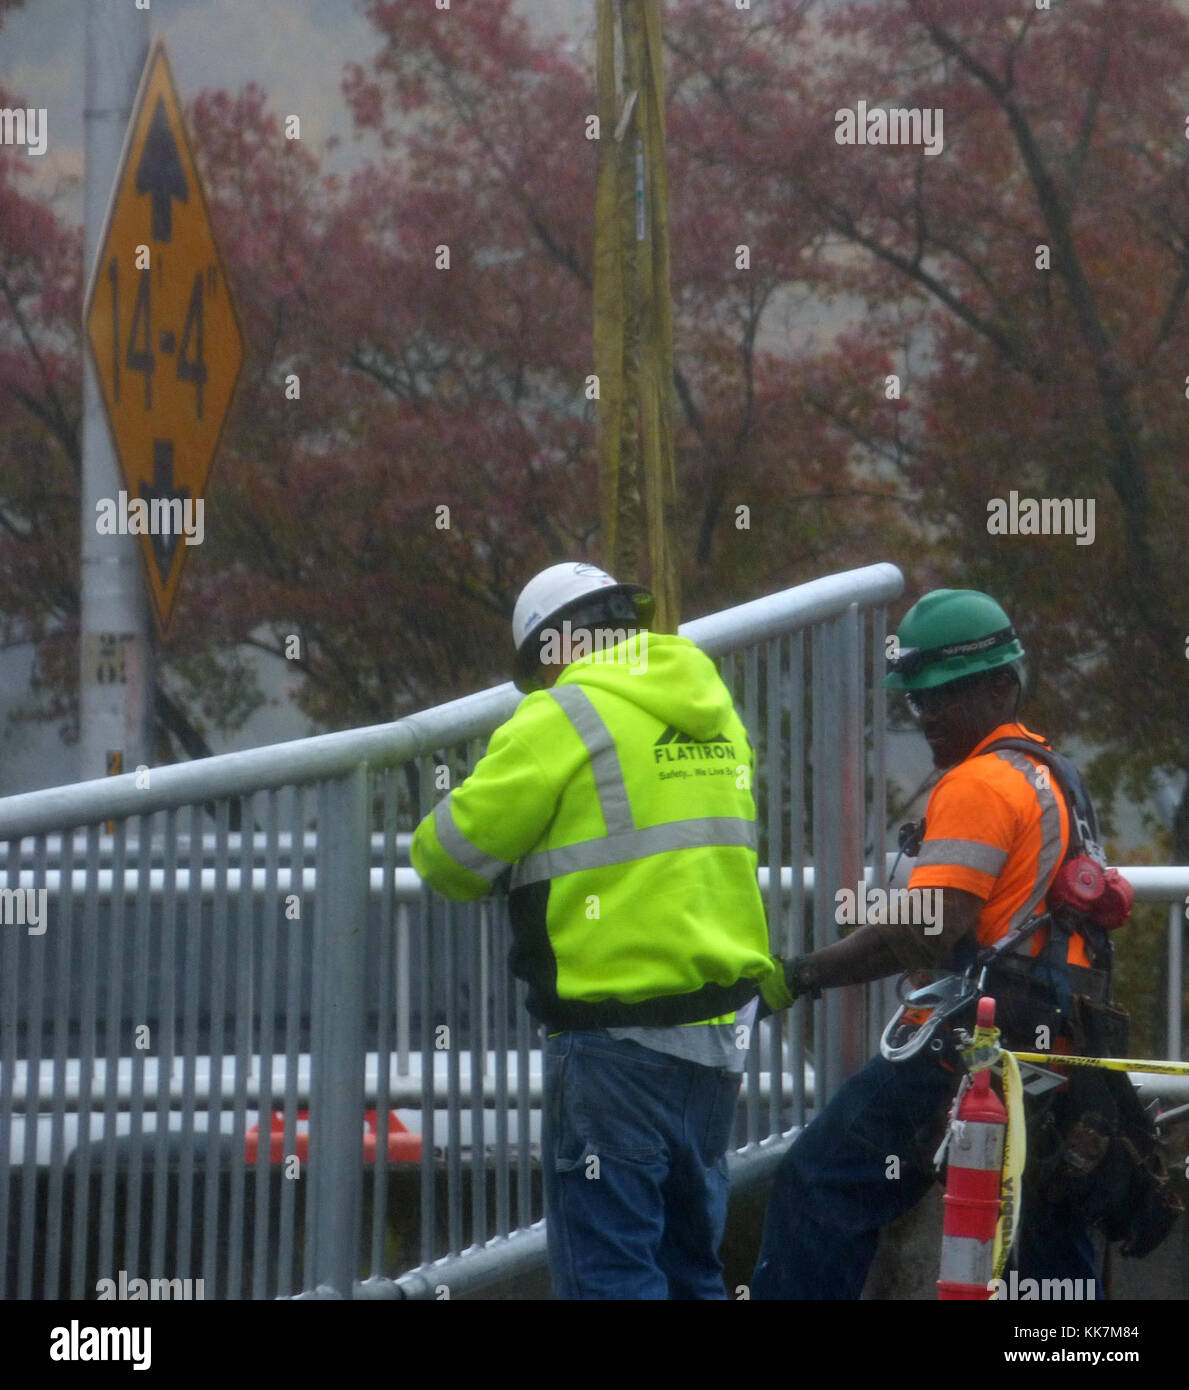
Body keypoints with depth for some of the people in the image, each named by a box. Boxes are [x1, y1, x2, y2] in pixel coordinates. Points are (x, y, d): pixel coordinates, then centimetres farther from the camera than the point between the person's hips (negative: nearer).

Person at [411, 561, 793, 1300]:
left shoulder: (562, 719, -9)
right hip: (721, 1031, 8)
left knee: (607, 1266, -4)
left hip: (618, 1040, -8)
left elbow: (452, 853, -5)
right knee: (689, 1258, 16)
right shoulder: (712, 711, 14)